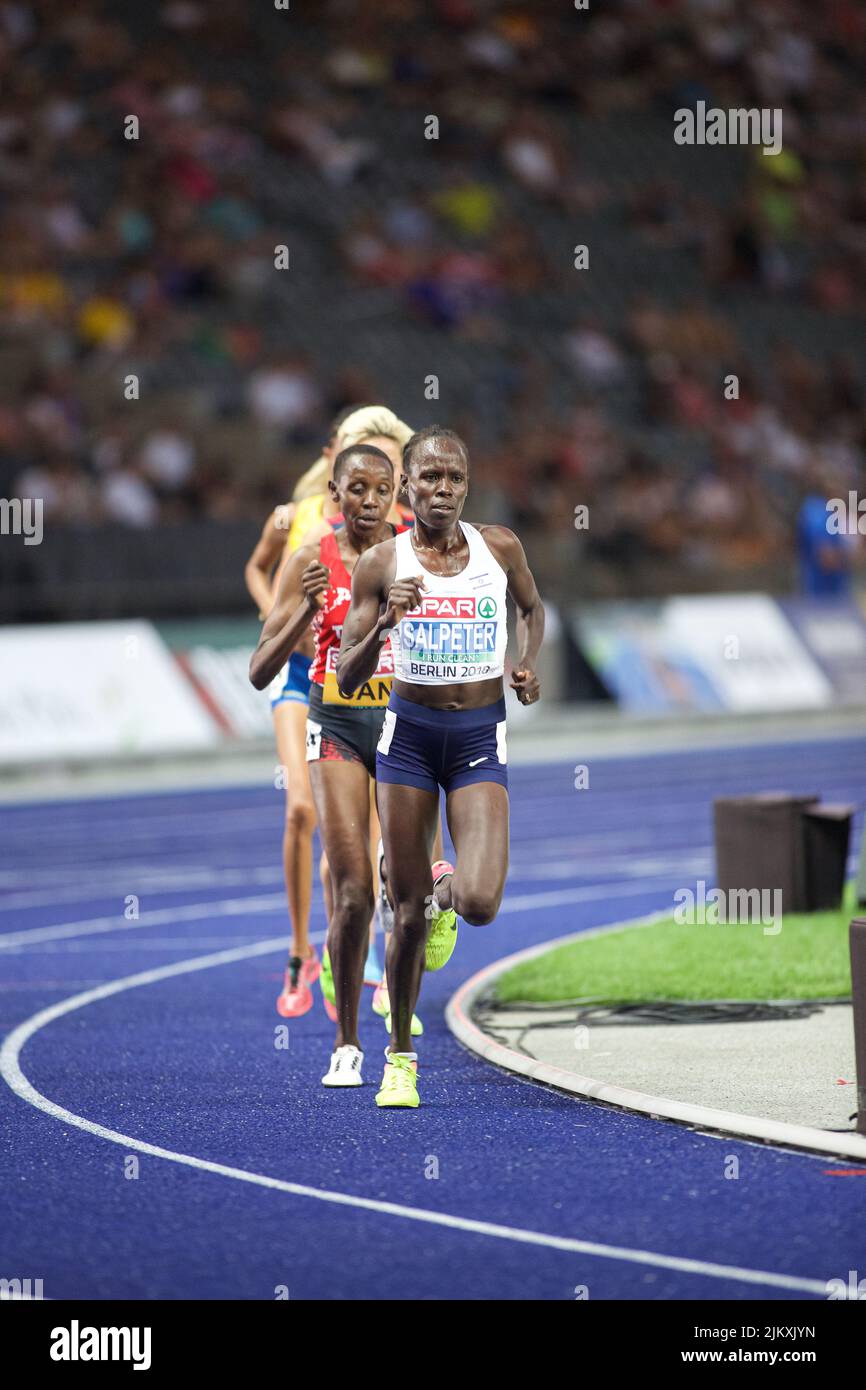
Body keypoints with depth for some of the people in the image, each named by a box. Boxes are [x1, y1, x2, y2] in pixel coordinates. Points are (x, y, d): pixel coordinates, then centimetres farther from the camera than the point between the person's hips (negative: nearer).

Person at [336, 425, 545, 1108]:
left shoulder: (500, 547, -1)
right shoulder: (382, 564, -4)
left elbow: (532, 608, 21)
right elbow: (347, 679, -5)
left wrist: (529, 664, 3)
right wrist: (385, 623, -22)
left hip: (480, 739, 0)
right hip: (409, 734, 0)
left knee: (480, 903, -17)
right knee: (408, 914, 3)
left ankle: (444, 892, 22)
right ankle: (400, 1057, 21)